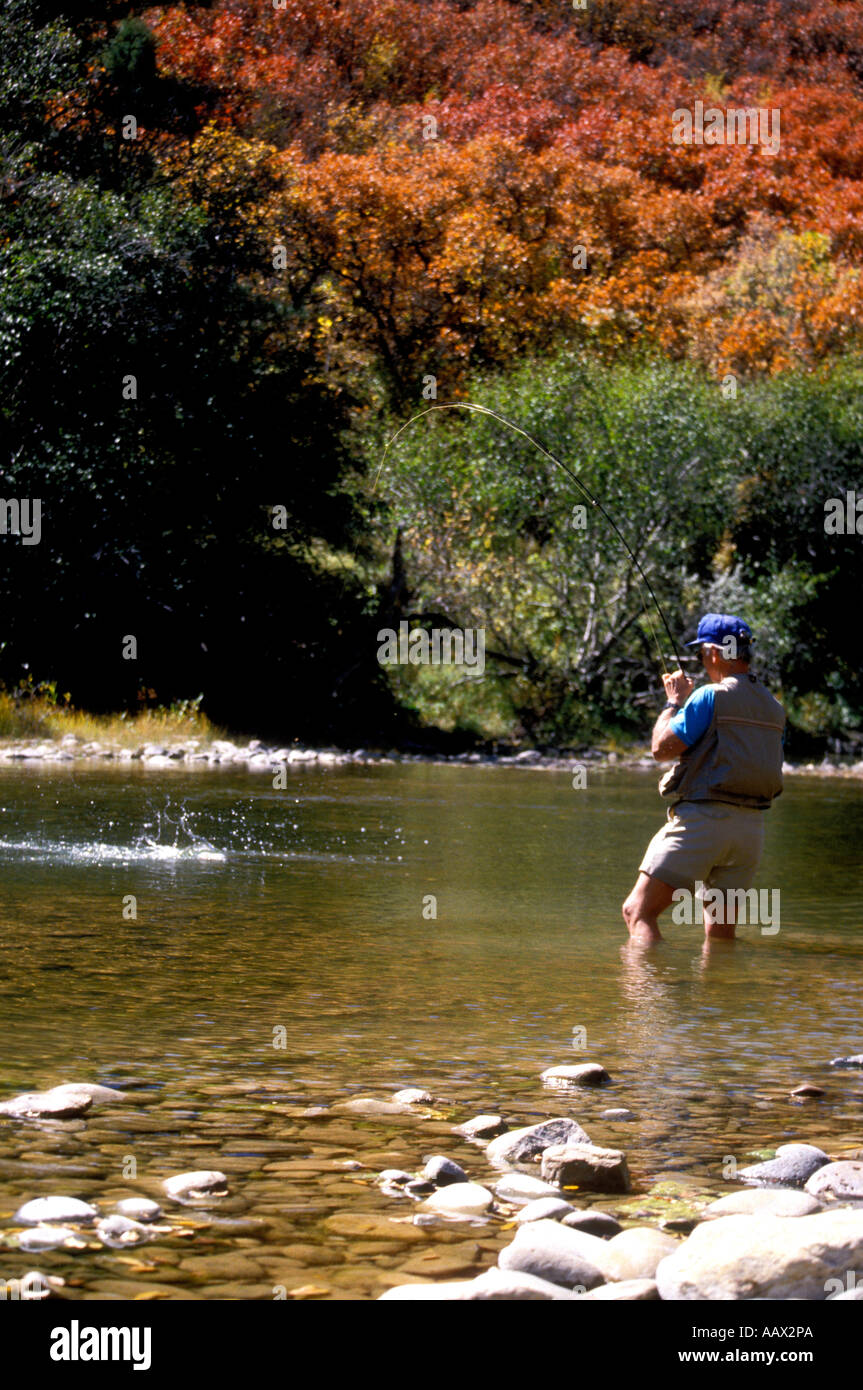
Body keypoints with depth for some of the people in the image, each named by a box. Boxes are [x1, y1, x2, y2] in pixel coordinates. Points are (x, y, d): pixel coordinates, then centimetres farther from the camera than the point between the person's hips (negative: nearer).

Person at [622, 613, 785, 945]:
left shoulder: (711, 697, -9)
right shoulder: (775, 708, 14)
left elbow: (661, 748, -10)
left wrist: (673, 702, 6)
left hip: (703, 819, -7)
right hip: (752, 827, 7)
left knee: (638, 911, -7)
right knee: (720, 932, 14)